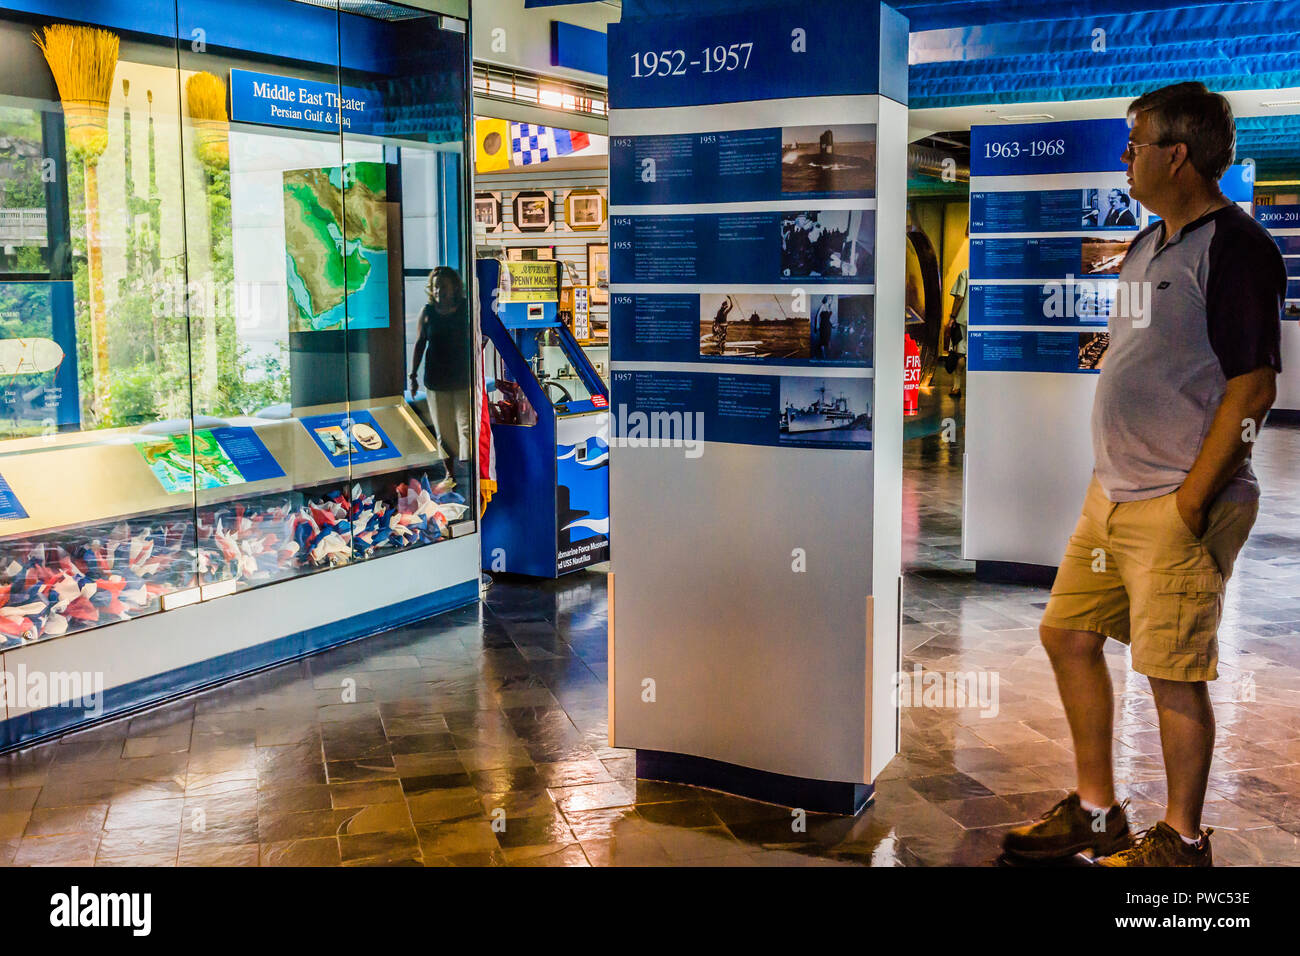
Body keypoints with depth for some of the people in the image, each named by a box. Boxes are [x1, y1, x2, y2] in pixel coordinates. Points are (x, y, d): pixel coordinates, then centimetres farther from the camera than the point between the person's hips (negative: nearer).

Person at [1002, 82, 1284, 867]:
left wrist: (1190, 500, -19)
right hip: (1113, 492, 10)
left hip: (1178, 505, -9)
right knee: (1068, 634, 13)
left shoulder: (1235, 247, -13)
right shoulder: (1148, 246, 15)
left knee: (1174, 671, -1)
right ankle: (1097, 813, 27)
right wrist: (1113, 476, 16)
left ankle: (1181, 840, 17)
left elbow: (1253, 387, -18)